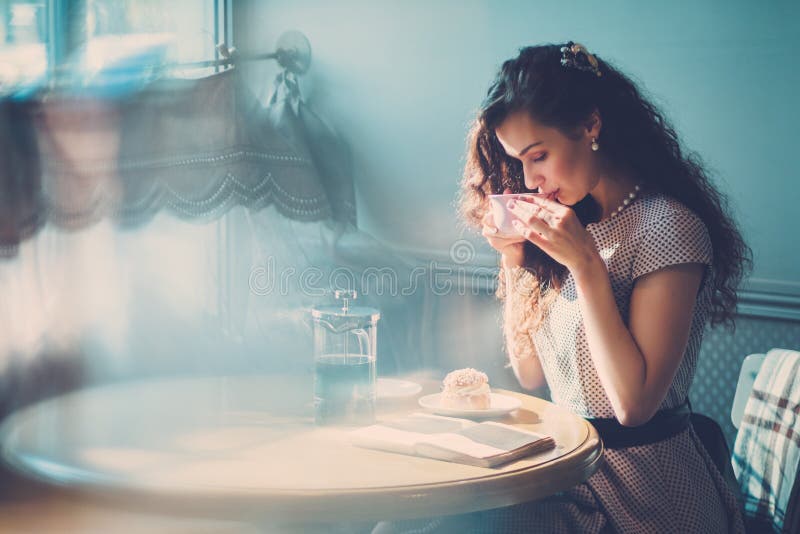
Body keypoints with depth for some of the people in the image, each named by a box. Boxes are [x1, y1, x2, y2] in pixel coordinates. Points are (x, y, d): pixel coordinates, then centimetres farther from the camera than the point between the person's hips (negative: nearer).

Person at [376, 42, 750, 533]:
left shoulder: (667, 226, -14)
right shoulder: (570, 220, 9)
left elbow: (634, 402, -20)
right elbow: (529, 373, 10)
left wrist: (585, 263, -22)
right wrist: (515, 260, 0)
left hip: (641, 493, -7)